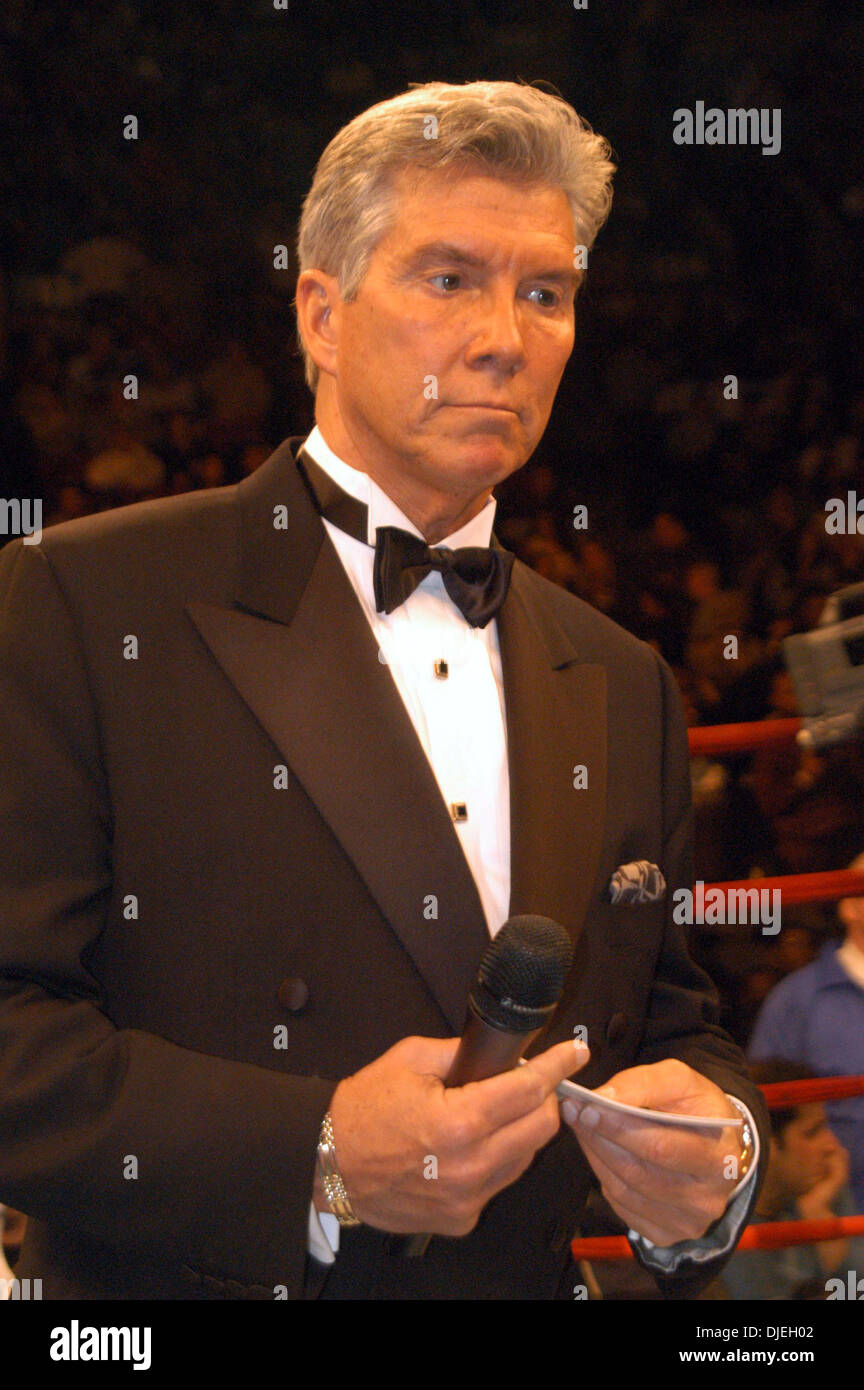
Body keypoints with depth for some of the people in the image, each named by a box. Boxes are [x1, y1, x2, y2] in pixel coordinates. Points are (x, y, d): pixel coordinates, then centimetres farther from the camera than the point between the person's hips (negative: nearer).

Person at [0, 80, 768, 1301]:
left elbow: (673, 1024, 13)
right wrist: (312, 1155, -25)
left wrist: (714, 1145, -9)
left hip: (527, 1287, 5)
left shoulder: (623, 688, 7)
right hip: (193, 1282, -5)